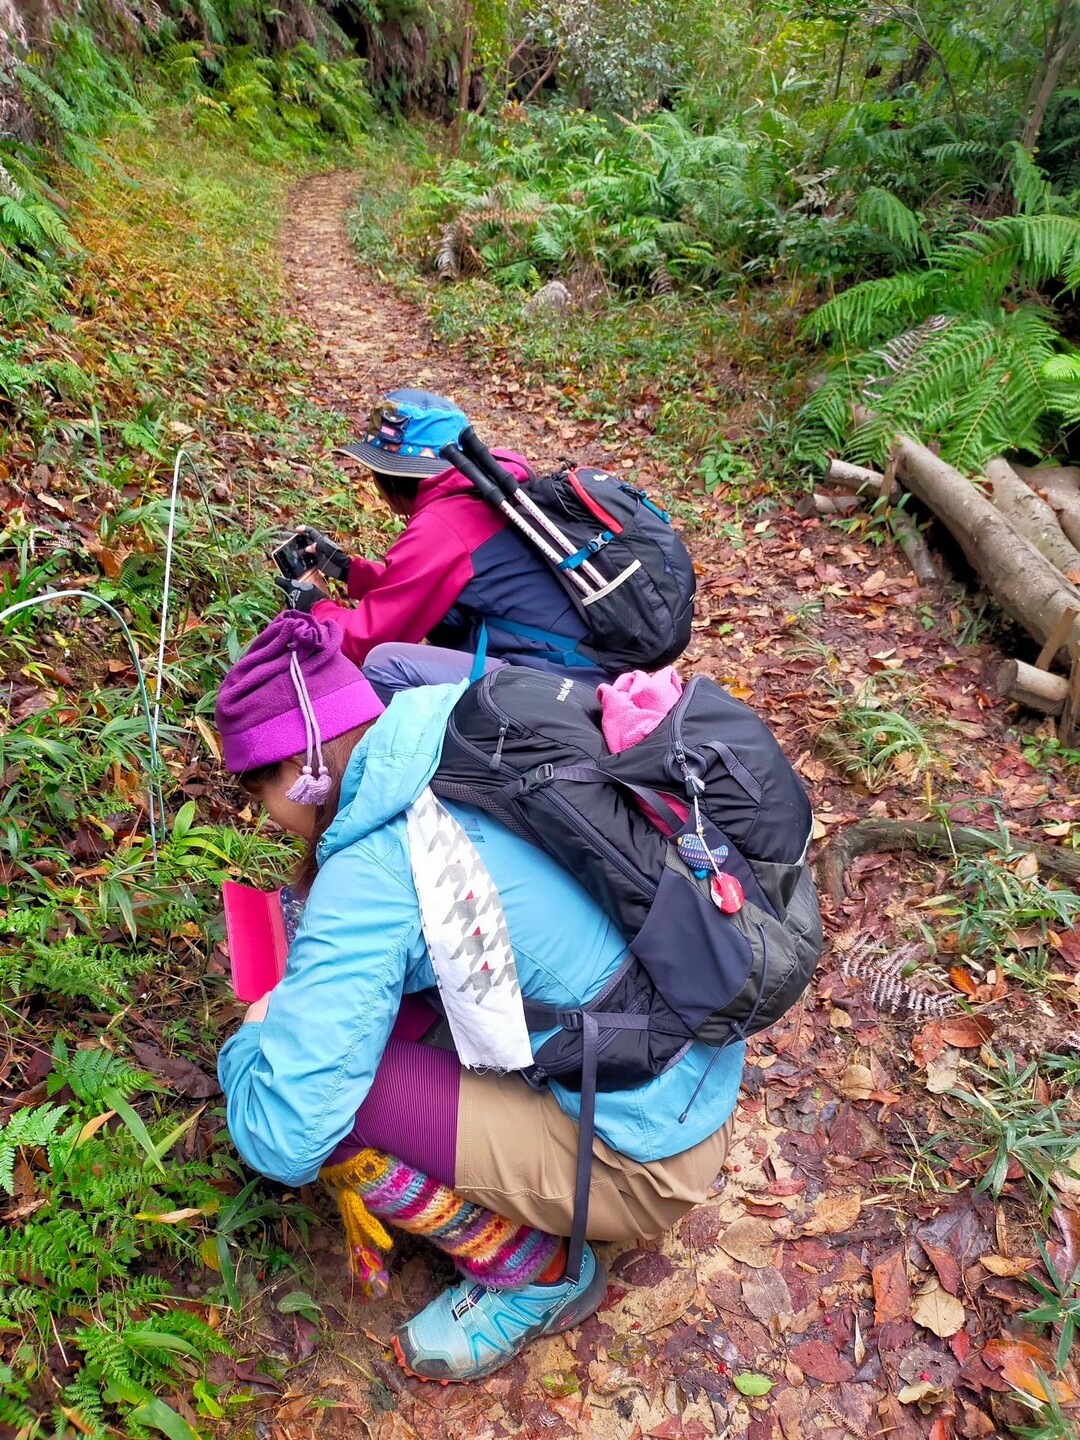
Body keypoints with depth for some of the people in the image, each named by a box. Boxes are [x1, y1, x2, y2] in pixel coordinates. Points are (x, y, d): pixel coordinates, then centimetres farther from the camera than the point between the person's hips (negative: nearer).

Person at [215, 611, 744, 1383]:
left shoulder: (371, 872, -24)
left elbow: (280, 1137, -23)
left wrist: (253, 1041, -2)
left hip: (644, 1166, -7)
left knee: (320, 1090, -15)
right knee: (388, 984, 9)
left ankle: (538, 1277, 7)